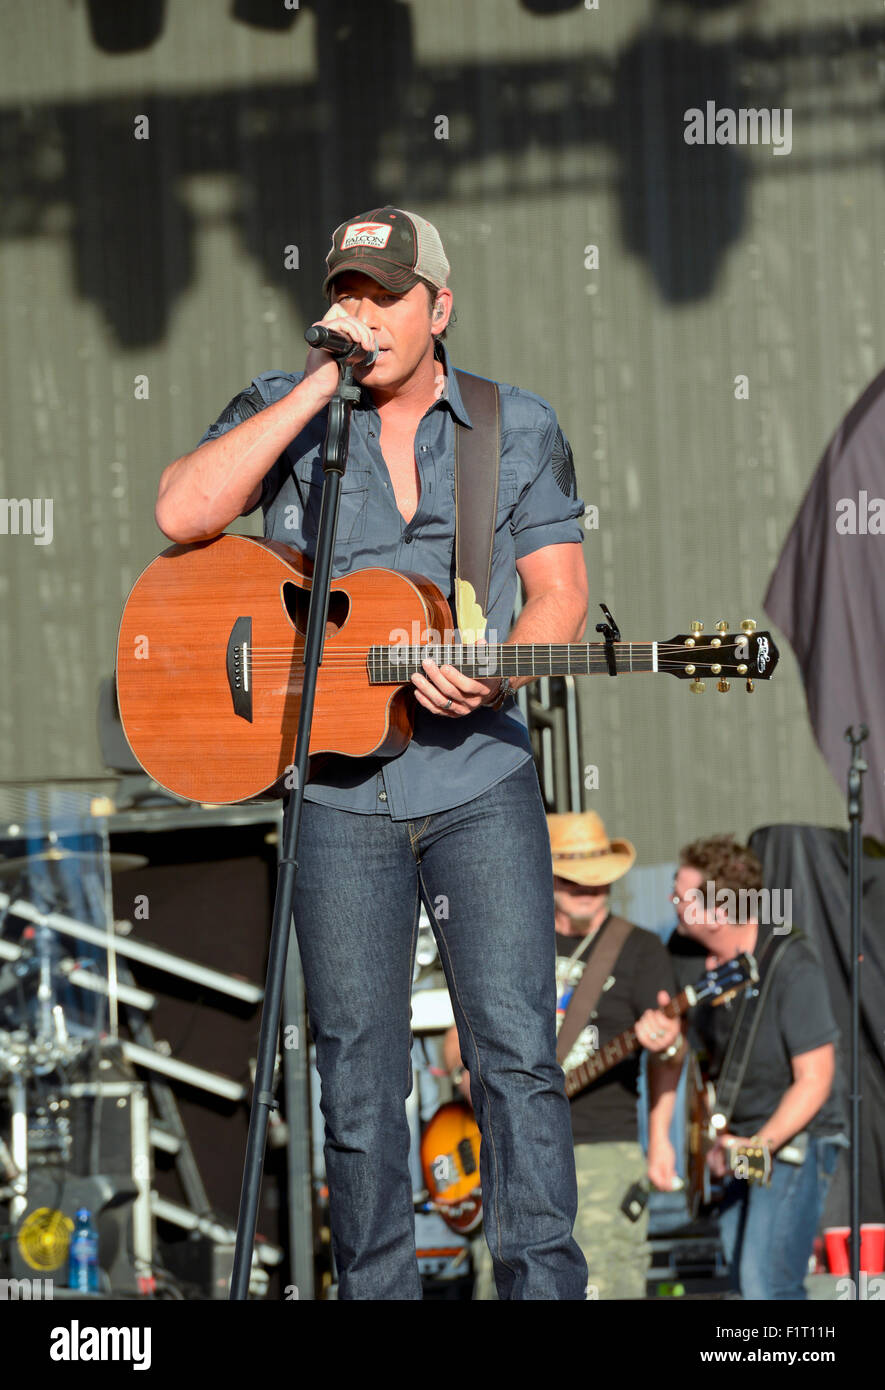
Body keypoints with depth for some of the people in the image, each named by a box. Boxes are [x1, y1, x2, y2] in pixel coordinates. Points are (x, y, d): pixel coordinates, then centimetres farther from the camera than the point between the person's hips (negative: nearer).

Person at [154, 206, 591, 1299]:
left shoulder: (520, 427, 7)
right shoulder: (281, 411, 5)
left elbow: (560, 591, 3)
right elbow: (182, 513, -13)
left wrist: (493, 674, -18)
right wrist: (320, 385, -15)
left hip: (480, 778, 0)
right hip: (337, 789, 0)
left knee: (517, 1049, -8)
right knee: (358, 1073, 3)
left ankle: (543, 1284, -5)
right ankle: (375, 1289, 12)